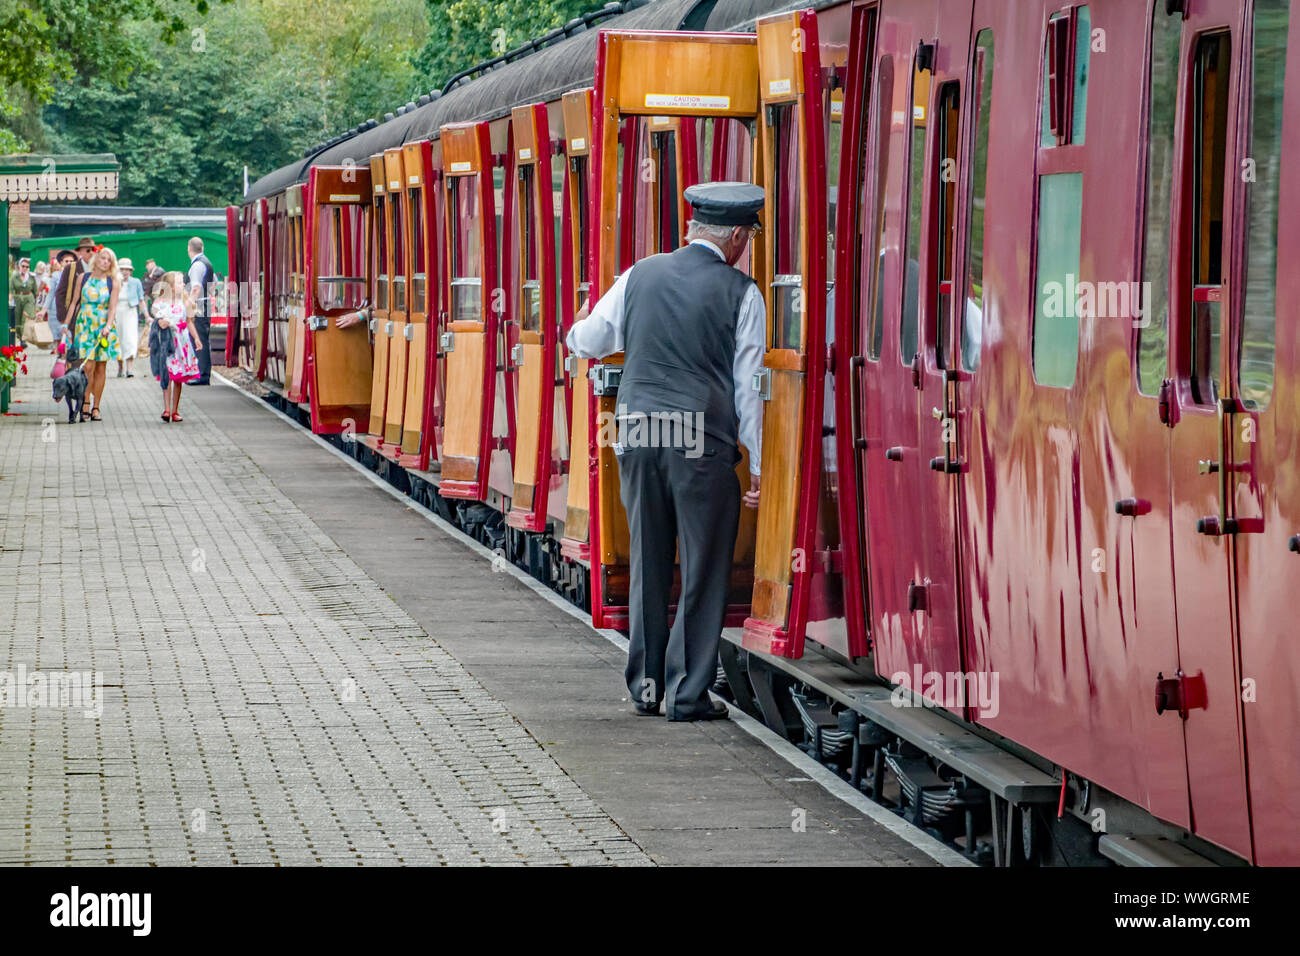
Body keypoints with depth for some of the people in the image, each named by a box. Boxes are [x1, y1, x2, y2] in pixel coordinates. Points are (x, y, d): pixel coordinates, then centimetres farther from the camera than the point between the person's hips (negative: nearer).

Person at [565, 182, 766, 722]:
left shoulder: (640, 276, 7)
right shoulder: (740, 292, -2)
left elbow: (587, 340, 19)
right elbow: (749, 386, -2)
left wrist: (574, 337, 43)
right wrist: (759, 465, 3)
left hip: (637, 436, 4)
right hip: (703, 444, -4)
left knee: (648, 565, 15)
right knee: (703, 571, 3)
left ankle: (645, 687, 20)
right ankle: (688, 694, 3)